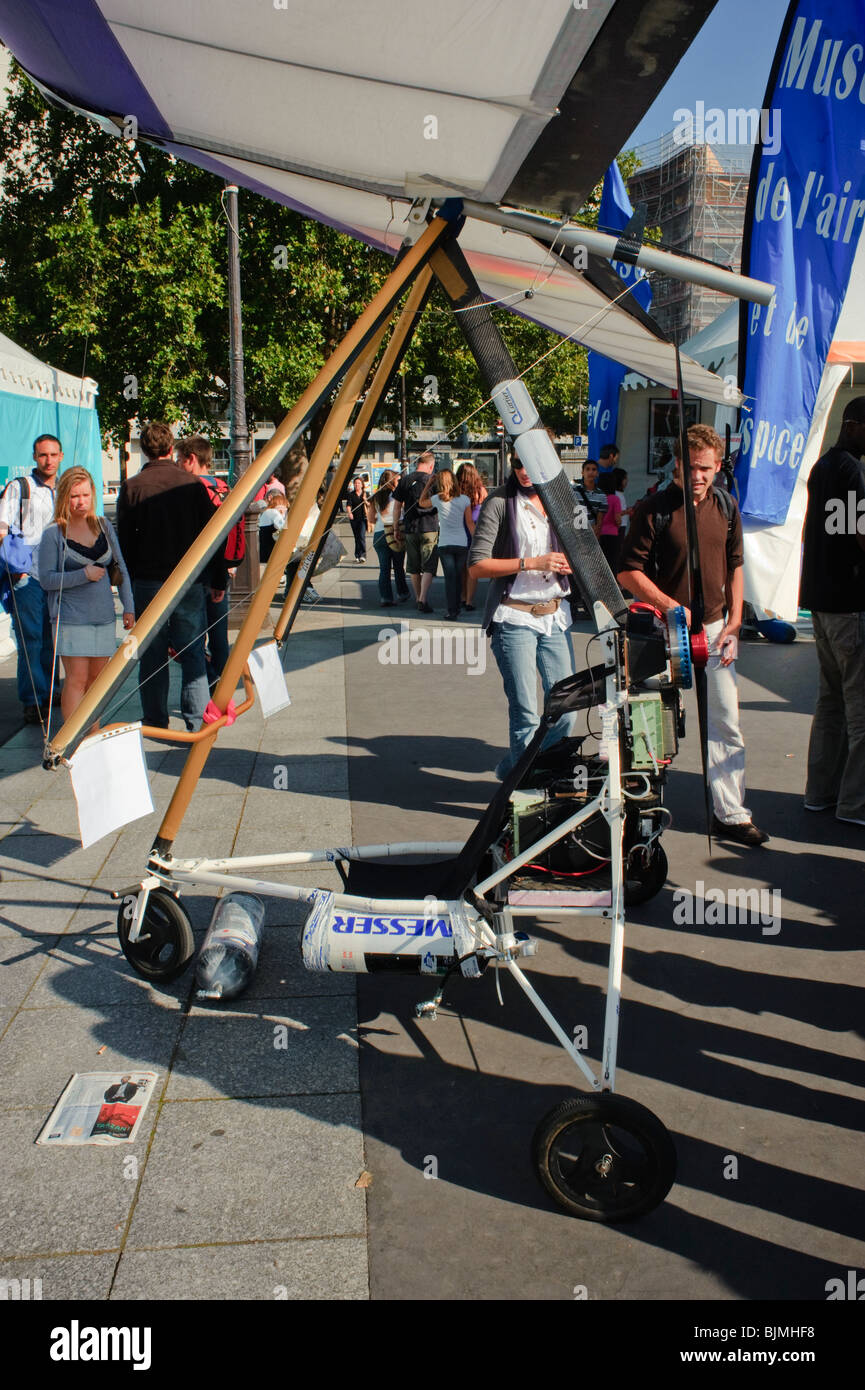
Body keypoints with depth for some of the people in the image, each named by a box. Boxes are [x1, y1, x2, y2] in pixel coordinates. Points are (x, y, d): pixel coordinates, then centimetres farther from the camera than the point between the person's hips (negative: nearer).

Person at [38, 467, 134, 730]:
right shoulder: (53, 533, -4)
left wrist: (128, 607, 7)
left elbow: (121, 569, 13)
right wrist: (83, 575, -16)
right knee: (77, 679, -8)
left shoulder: (104, 526, 9)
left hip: (104, 616, 4)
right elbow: (46, 579, -7)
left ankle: (94, 735, 20)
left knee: (97, 678, 9)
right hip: (70, 617, -4)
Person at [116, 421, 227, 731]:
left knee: (152, 655, 7)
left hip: (147, 581, 0)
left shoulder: (132, 487, -3)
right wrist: (218, 581, 8)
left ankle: (155, 722, 13)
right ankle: (196, 721, 3)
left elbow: (124, 540, -2)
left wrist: (125, 581, 7)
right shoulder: (192, 484, 0)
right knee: (193, 653, 6)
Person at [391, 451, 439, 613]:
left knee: (413, 568, 15)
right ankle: (423, 600, -16)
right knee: (429, 567, -2)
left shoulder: (405, 481, 2)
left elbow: (397, 506, 5)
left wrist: (396, 528, 13)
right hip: (430, 529, -3)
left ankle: (418, 599, 25)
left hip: (410, 529, 3)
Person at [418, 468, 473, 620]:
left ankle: (452, 611, -3)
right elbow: (470, 523, -1)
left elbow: (421, 503, 14)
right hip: (462, 544, 2)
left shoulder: (438, 499, -6)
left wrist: (428, 483, 15)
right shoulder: (464, 499, -3)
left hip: (445, 545, -2)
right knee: (458, 577, 13)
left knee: (450, 578, 1)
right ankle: (457, 608, 21)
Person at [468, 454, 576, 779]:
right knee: (525, 715, -4)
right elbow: (477, 565, -10)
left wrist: (569, 563, 0)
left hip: (555, 615, 6)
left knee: (566, 707, 5)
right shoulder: (499, 503, -4)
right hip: (515, 618, -5)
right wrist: (531, 563, -17)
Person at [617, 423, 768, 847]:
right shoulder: (654, 510, -9)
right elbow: (628, 572, -9)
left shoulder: (726, 507, 7)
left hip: (714, 629, 5)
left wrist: (733, 624, 5)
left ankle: (731, 814, 13)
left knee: (726, 724, 5)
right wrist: (671, 606, -18)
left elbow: (734, 567, 14)